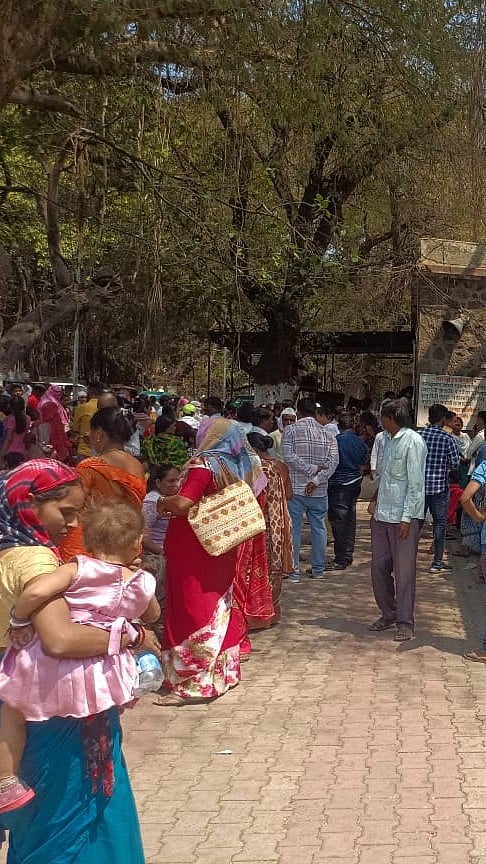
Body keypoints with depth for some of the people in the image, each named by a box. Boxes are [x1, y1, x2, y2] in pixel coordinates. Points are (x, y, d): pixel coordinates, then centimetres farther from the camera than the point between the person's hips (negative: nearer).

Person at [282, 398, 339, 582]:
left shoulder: (291, 430, -3)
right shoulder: (327, 433, 6)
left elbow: (288, 457, -15)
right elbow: (333, 461, -3)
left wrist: (312, 469, -10)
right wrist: (316, 479, -10)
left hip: (295, 488, -3)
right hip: (319, 491, 3)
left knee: (293, 529, 2)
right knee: (318, 528, 13)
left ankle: (294, 572, 2)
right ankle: (318, 569, 20)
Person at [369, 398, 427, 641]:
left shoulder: (413, 441, -12)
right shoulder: (389, 440, 13)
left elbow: (415, 483, -15)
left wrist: (406, 518, -18)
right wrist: (376, 510, 17)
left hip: (404, 517, -8)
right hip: (383, 516, 8)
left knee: (404, 571, -2)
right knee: (379, 567, 11)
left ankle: (405, 622, 7)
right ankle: (388, 614, 24)